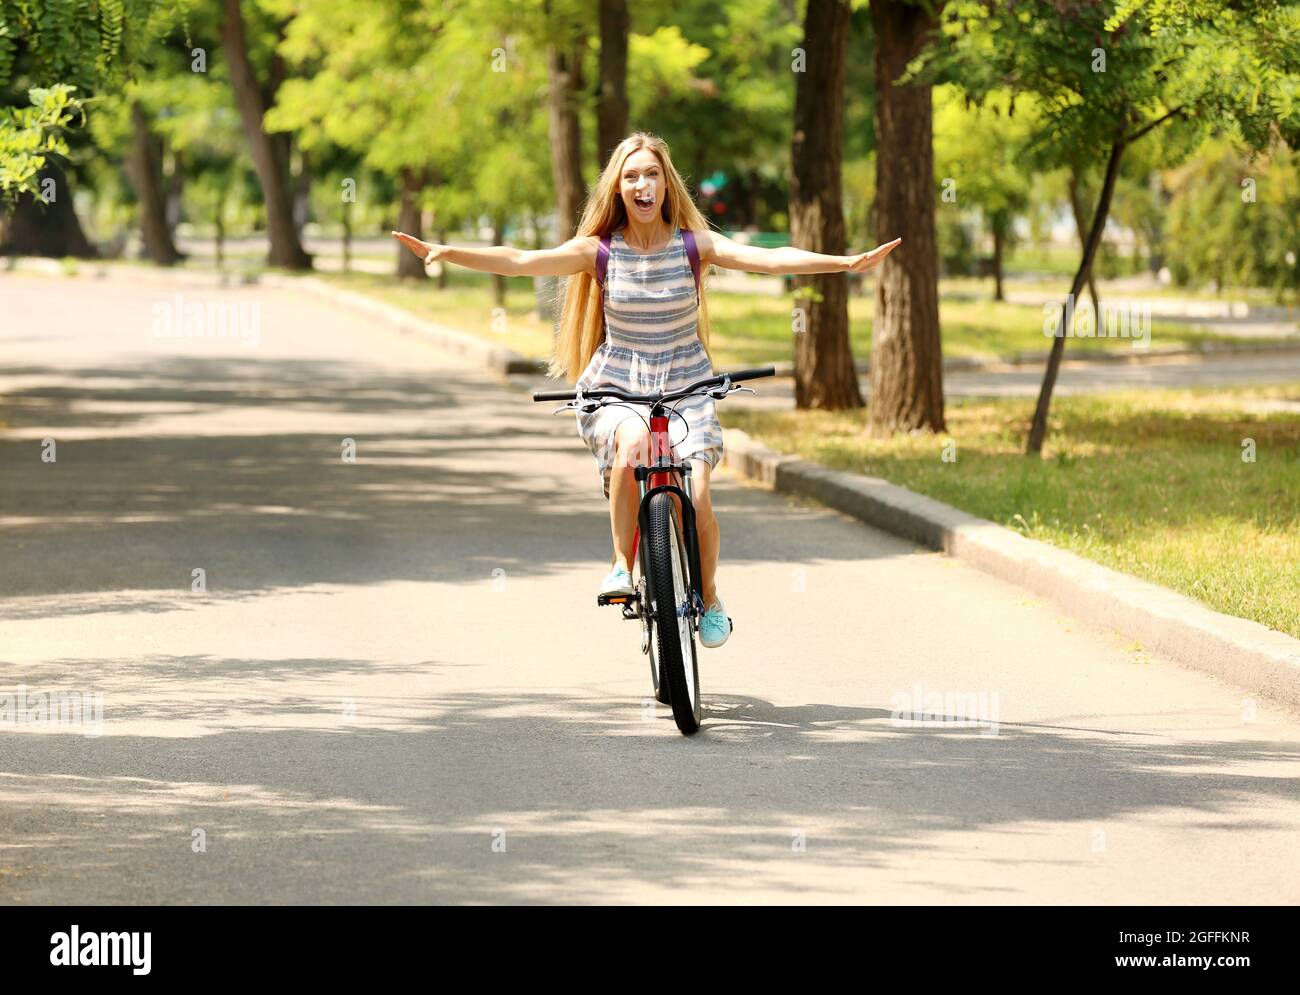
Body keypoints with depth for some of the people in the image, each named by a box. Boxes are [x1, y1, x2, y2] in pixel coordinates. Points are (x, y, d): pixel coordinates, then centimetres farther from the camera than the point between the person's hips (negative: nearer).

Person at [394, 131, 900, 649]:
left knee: (695, 499, -19)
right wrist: (448, 254, -28)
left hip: (686, 387, 1)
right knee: (633, 441, -36)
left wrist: (847, 262, -30)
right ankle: (621, 565, -22)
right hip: (617, 387, -1)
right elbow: (520, 262, -14)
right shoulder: (600, 249, -3)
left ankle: (709, 598, 9)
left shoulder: (694, 244, -3)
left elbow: (770, 259, -15)